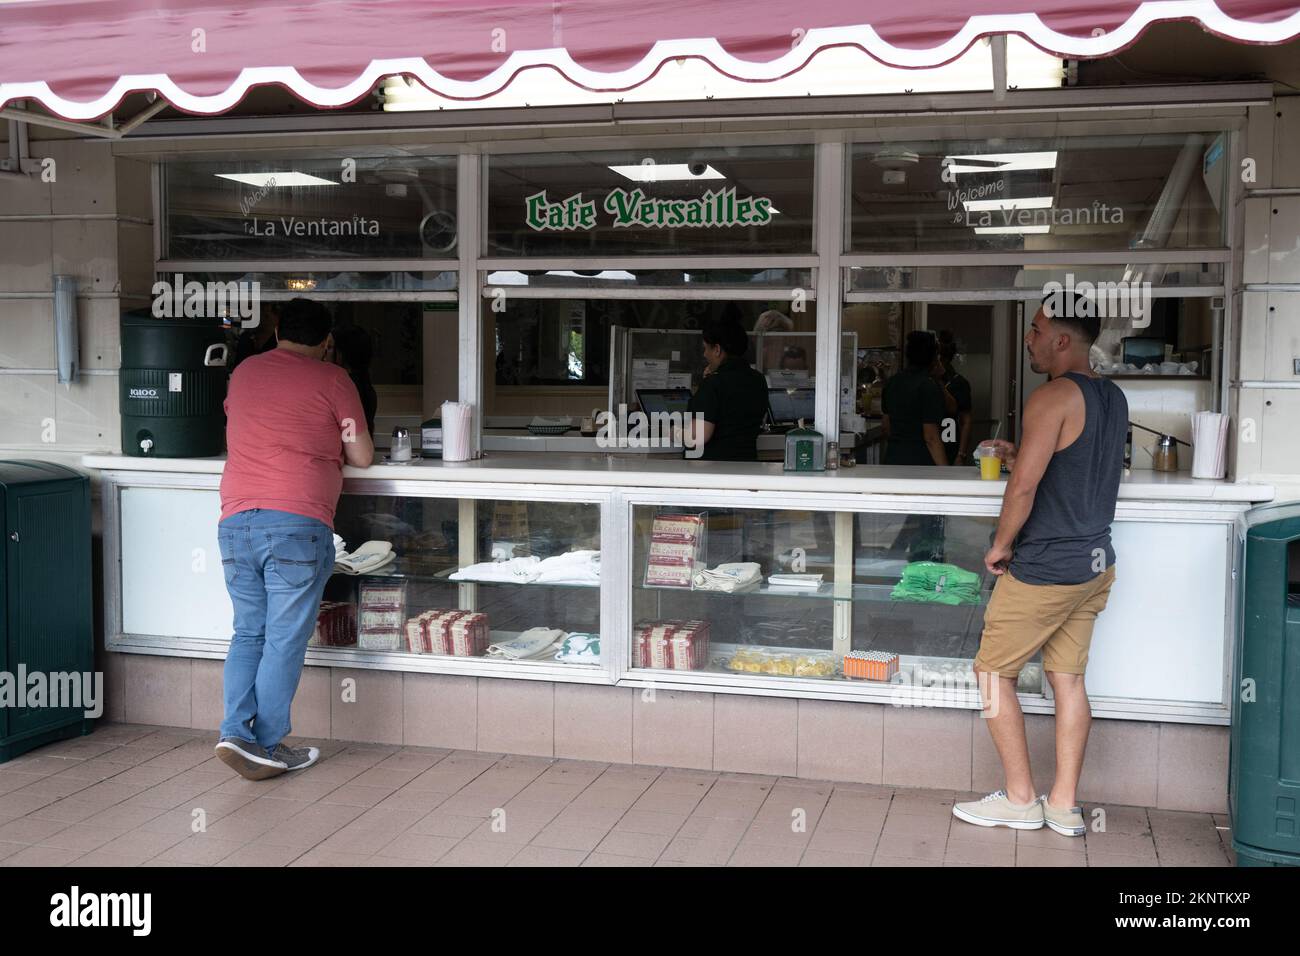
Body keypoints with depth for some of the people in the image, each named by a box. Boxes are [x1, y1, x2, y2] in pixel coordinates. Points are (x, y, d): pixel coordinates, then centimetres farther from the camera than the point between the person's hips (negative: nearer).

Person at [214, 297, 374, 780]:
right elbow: (362, 456, 8)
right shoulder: (331, 379, 4)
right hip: (297, 526, -5)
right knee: (285, 640, 2)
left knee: (248, 632, 15)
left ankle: (235, 731, 3)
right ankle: (267, 747, 6)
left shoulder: (243, 372, 18)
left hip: (235, 523, 5)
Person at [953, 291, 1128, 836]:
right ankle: (1064, 805, 16)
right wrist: (1017, 455, 19)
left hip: (1045, 567, -8)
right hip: (1095, 564, 9)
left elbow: (1024, 488, -22)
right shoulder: (1113, 398, 11)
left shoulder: (1053, 397, -17)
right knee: (1068, 678, 12)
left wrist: (1000, 546, -8)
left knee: (993, 672, 4)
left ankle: (1019, 800, 10)